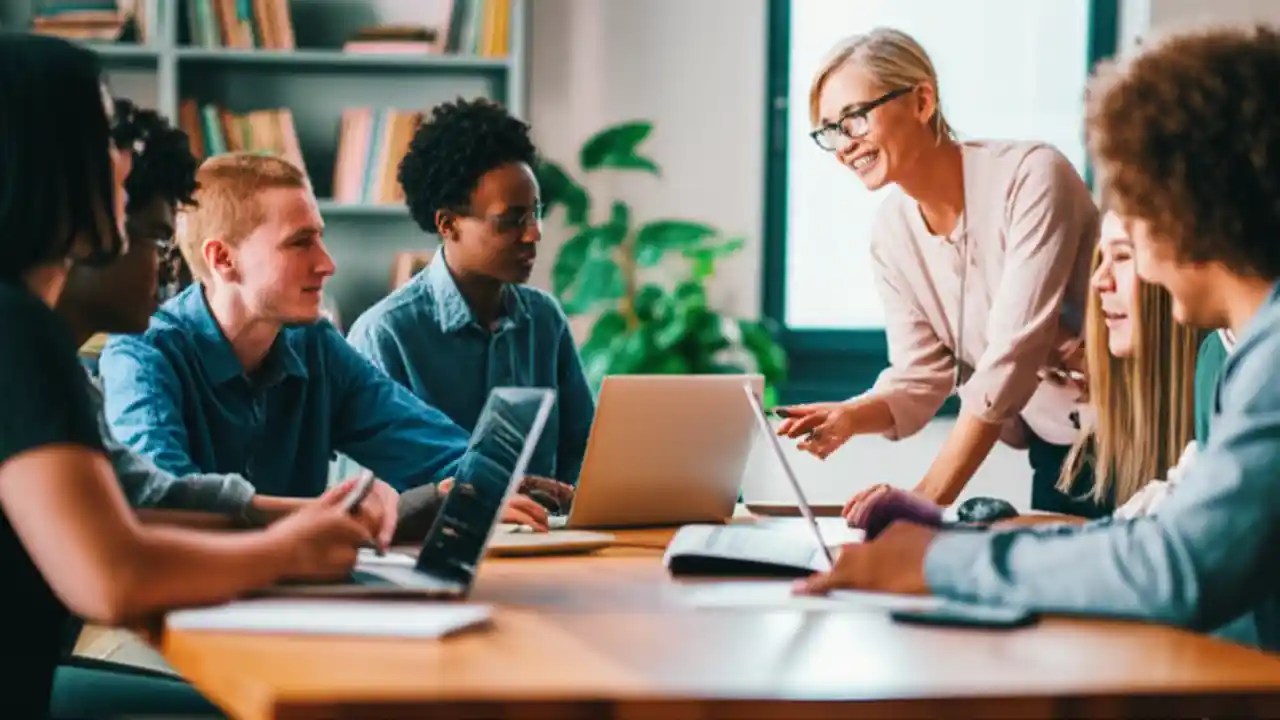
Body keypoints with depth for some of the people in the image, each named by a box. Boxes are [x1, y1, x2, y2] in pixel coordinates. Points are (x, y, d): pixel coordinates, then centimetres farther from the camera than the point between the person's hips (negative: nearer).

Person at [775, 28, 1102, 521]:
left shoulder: (1030, 175, -21)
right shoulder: (891, 234, -1)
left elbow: (1014, 352, -28)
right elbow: (920, 379, -1)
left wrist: (929, 497, -33)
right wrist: (850, 417, -23)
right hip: (1054, 452, 6)